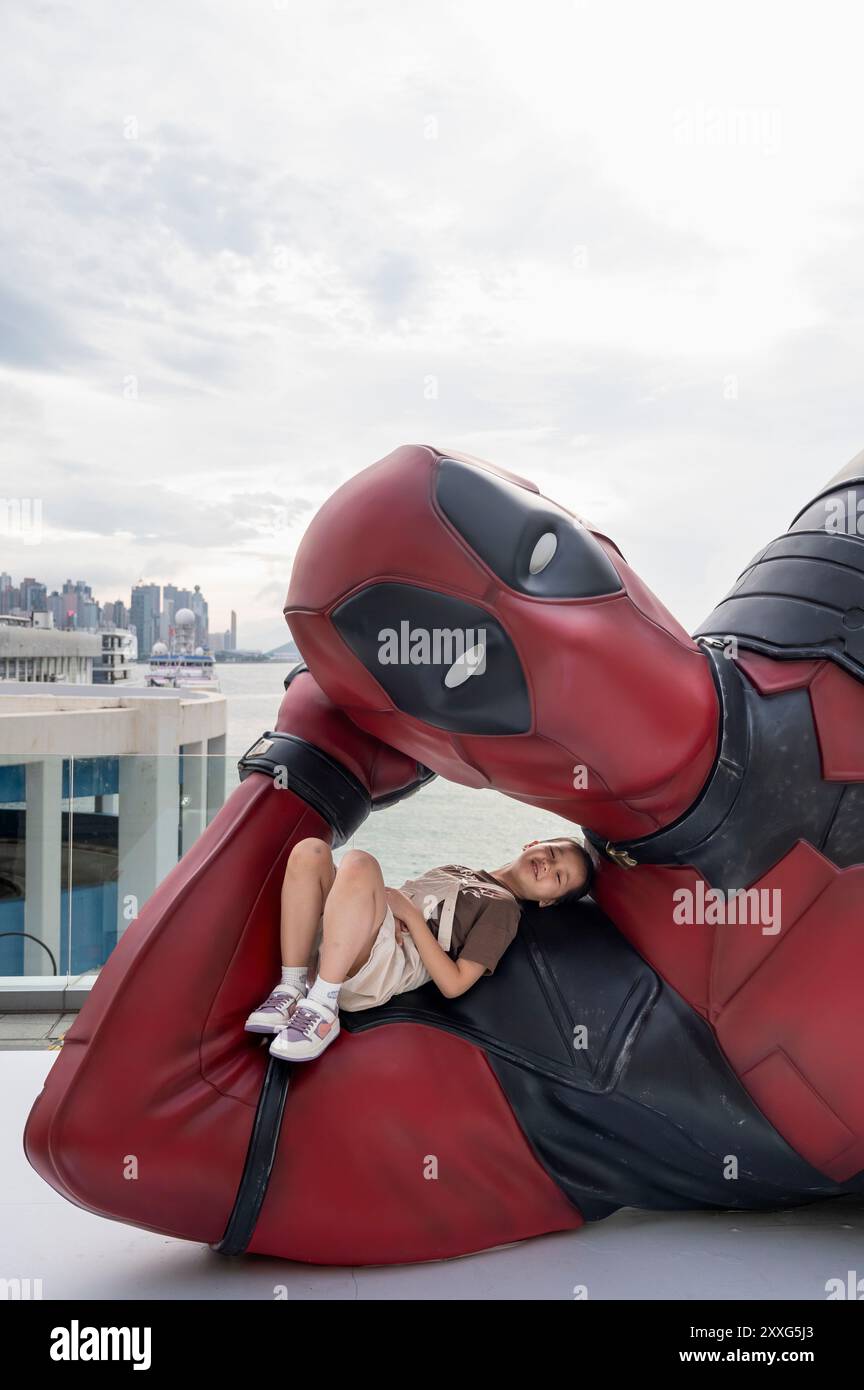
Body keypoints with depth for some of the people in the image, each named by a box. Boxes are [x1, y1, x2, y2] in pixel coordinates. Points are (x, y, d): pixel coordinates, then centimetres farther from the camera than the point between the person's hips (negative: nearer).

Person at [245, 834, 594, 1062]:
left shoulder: (502, 909, 5)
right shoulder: (456, 870, 28)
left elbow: (453, 984, -7)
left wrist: (410, 913, -7)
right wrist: (389, 908, 0)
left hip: (384, 969, -7)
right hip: (337, 948, 7)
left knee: (358, 863, -31)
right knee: (310, 852, -16)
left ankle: (321, 1012, -30)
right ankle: (291, 991, -17)